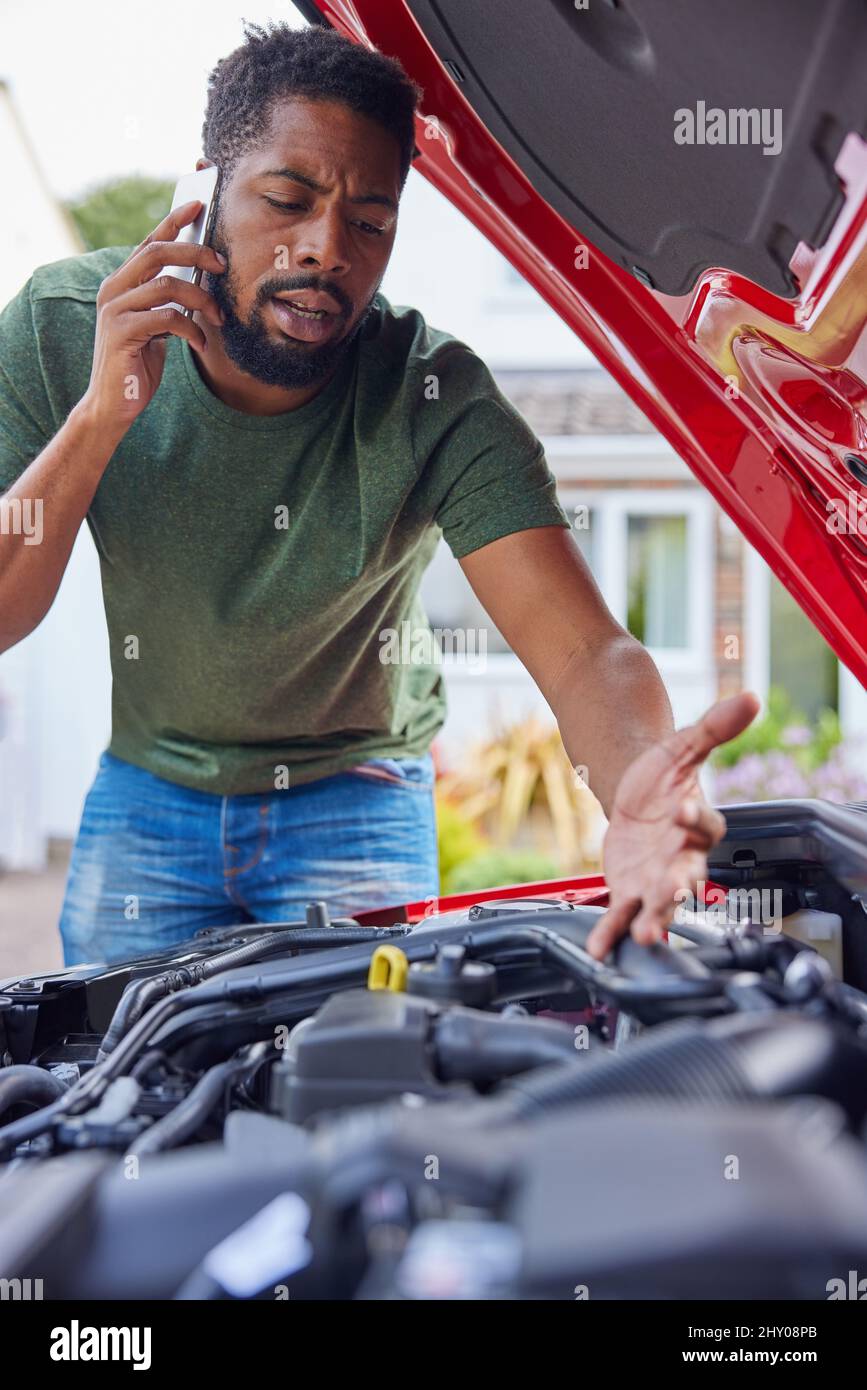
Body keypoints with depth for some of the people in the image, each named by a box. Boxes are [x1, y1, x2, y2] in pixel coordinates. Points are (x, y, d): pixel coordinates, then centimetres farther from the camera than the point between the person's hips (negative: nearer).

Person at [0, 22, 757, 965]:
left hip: (356, 791, -1)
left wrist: (638, 785, -60)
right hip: (147, 787, 2)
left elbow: (586, 652, -36)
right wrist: (102, 415, -38)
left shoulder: (436, 400, -27)